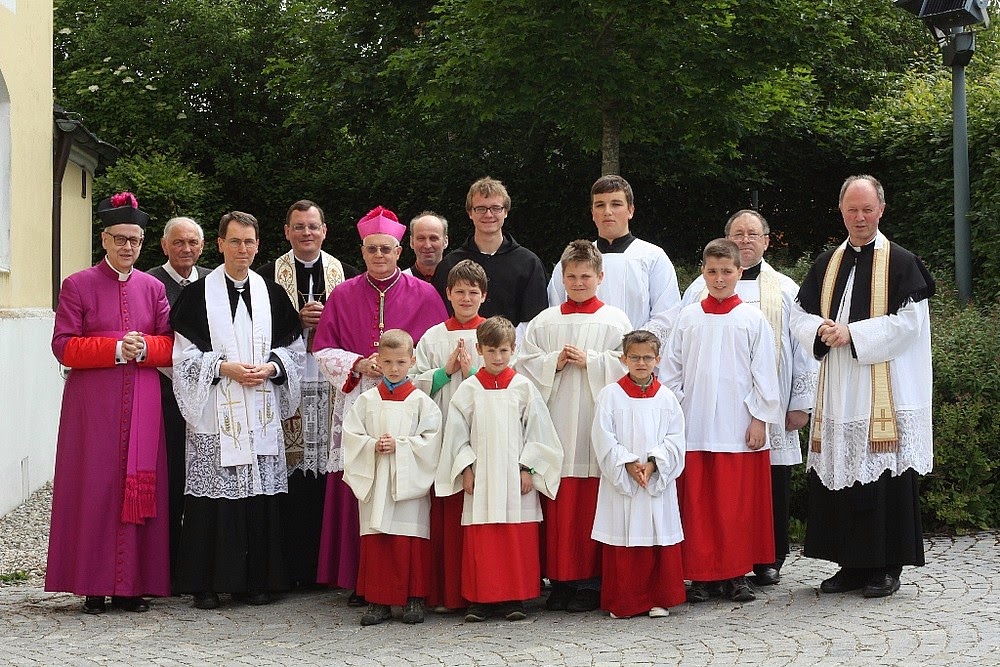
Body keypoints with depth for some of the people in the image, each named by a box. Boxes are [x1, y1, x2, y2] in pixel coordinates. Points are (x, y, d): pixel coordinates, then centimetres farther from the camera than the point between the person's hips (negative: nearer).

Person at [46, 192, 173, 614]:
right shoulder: (78, 285, 3)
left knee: (140, 488, 1)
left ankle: (131, 586, 6)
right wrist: (116, 348, -16)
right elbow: (64, 347, -4)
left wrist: (143, 347, -12)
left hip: (143, 403, 3)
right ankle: (94, 587, 3)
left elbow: (172, 346, 8)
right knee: (95, 488, -3)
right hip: (92, 403, -3)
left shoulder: (153, 288, 12)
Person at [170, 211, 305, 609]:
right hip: (214, 414, -3)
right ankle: (207, 584, 3)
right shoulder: (198, 294, 2)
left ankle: (255, 580, 11)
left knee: (260, 495, 3)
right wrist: (224, 367, -14)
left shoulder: (272, 295, 11)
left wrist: (270, 367, -6)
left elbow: (295, 348, 12)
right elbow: (184, 353, -2)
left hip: (261, 415, 3)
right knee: (213, 495, -4)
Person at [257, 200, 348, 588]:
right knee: (293, 480, -4)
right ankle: (294, 567, 2)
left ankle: (326, 564, 6)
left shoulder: (343, 273, 11)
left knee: (327, 474, -1)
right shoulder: (270, 275, 7)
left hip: (331, 385, 1)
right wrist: (298, 320, -9)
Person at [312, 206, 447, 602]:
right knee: (358, 493, -1)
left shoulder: (422, 294, 7)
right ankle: (360, 579, 5)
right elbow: (323, 351, 8)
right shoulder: (343, 296, 11)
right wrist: (358, 364, -8)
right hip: (357, 403, 1)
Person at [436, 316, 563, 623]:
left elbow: (536, 430, 5)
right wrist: (466, 468, 0)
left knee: (519, 540, 0)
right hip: (481, 478, 0)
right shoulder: (469, 389, 5)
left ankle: (514, 599, 8)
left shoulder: (523, 387, 4)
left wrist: (528, 468, -1)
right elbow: (457, 433, 7)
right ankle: (481, 600, 7)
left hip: (515, 478, 0)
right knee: (480, 541, 0)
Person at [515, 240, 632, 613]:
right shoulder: (544, 322, 14)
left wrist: (589, 361, -9)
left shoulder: (615, 320, 7)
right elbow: (524, 365, 11)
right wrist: (554, 362, -5)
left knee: (593, 506, -2)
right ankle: (560, 581, 8)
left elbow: (626, 366, -2)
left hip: (597, 423, -2)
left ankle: (591, 582, 4)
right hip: (556, 425, 2)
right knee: (559, 506, 1)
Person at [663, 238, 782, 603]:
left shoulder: (752, 319, 3)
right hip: (694, 427, 2)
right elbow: (672, 371, 10)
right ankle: (702, 575, 10)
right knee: (698, 503, 2)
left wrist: (760, 419, -2)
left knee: (739, 504, 2)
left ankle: (737, 574, 12)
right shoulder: (687, 318, 8)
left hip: (739, 429, -1)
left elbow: (764, 373, 3)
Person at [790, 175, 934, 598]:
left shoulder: (901, 263, -1)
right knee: (839, 476, 5)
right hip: (837, 391, 5)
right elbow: (800, 316, 14)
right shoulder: (827, 264, 15)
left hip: (885, 389, -5)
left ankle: (886, 567, 5)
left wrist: (852, 333, -15)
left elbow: (908, 322, -10)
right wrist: (822, 330, -8)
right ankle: (852, 564, 14)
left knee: (884, 478, -4)